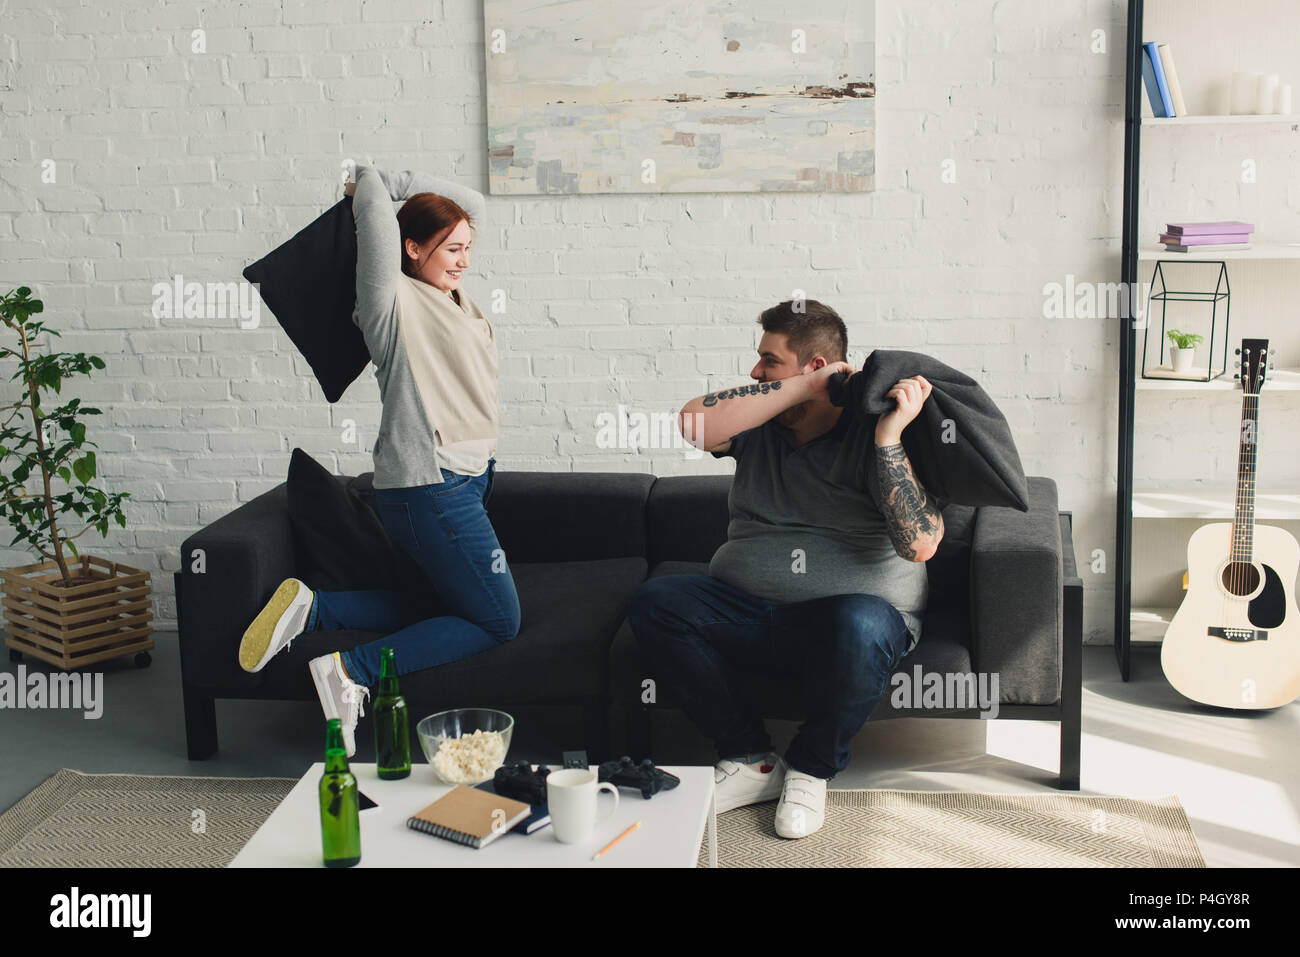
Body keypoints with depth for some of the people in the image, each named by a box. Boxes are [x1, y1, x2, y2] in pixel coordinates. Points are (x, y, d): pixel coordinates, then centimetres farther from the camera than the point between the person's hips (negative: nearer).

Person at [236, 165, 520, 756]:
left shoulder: (452, 296, 14)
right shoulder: (394, 302, -9)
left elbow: (472, 202, 20)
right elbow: (372, 191, -13)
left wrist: (398, 183, 14)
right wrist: (371, 188, 9)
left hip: (462, 479, 10)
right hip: (430, 488, -10)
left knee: (451, 608, 18)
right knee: (497, 623, -3)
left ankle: (312, 607, 9)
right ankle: (353, 671, -11)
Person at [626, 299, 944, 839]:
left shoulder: (874, 435, -4)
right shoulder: (760, 425, 11)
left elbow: (919, 545, -17)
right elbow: (694, 423, -13)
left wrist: (888, 438, -23)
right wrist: (805, 388, -14)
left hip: (854, 609, -4)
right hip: (744, 610, 4)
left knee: (859, 624, -39)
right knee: (654, 602, -21)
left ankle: (811, 771, -11)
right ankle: (752, 760, -11)